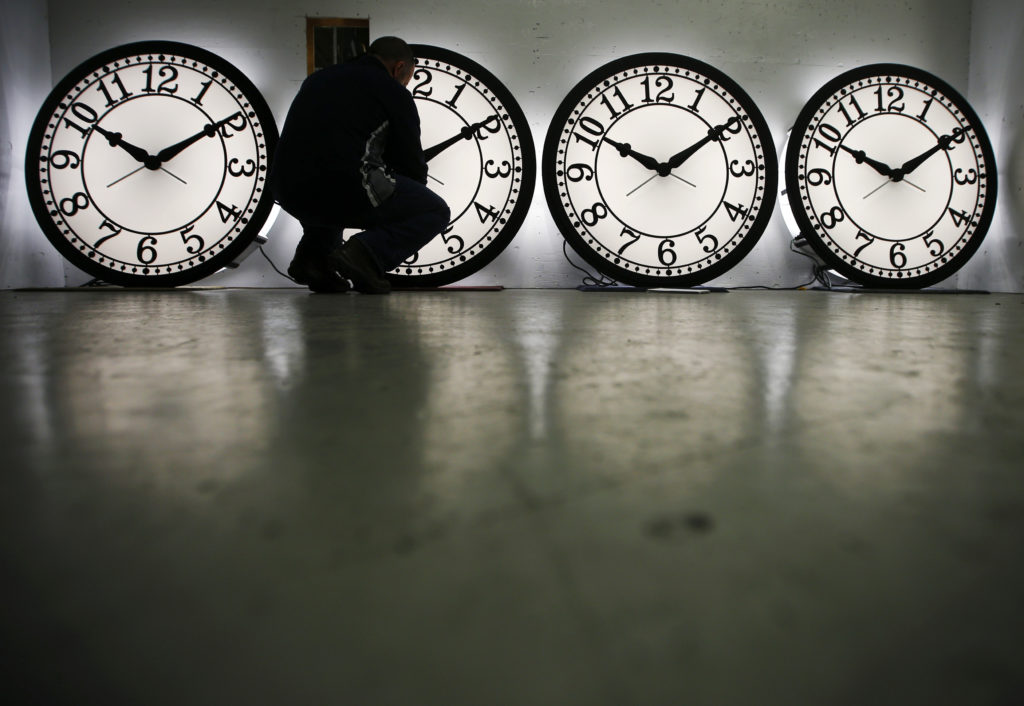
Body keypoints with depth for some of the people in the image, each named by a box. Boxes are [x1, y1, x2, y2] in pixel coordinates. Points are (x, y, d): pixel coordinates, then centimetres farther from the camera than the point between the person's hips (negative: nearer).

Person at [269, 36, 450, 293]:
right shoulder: (393, 92, 9)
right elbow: (411, 163, 11)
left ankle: (312, 254, 17)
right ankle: (367, 253, -11)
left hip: (287, 191, 7)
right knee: (436, 212, 11)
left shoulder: (318, 79, 27)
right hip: (343, 189, -6)